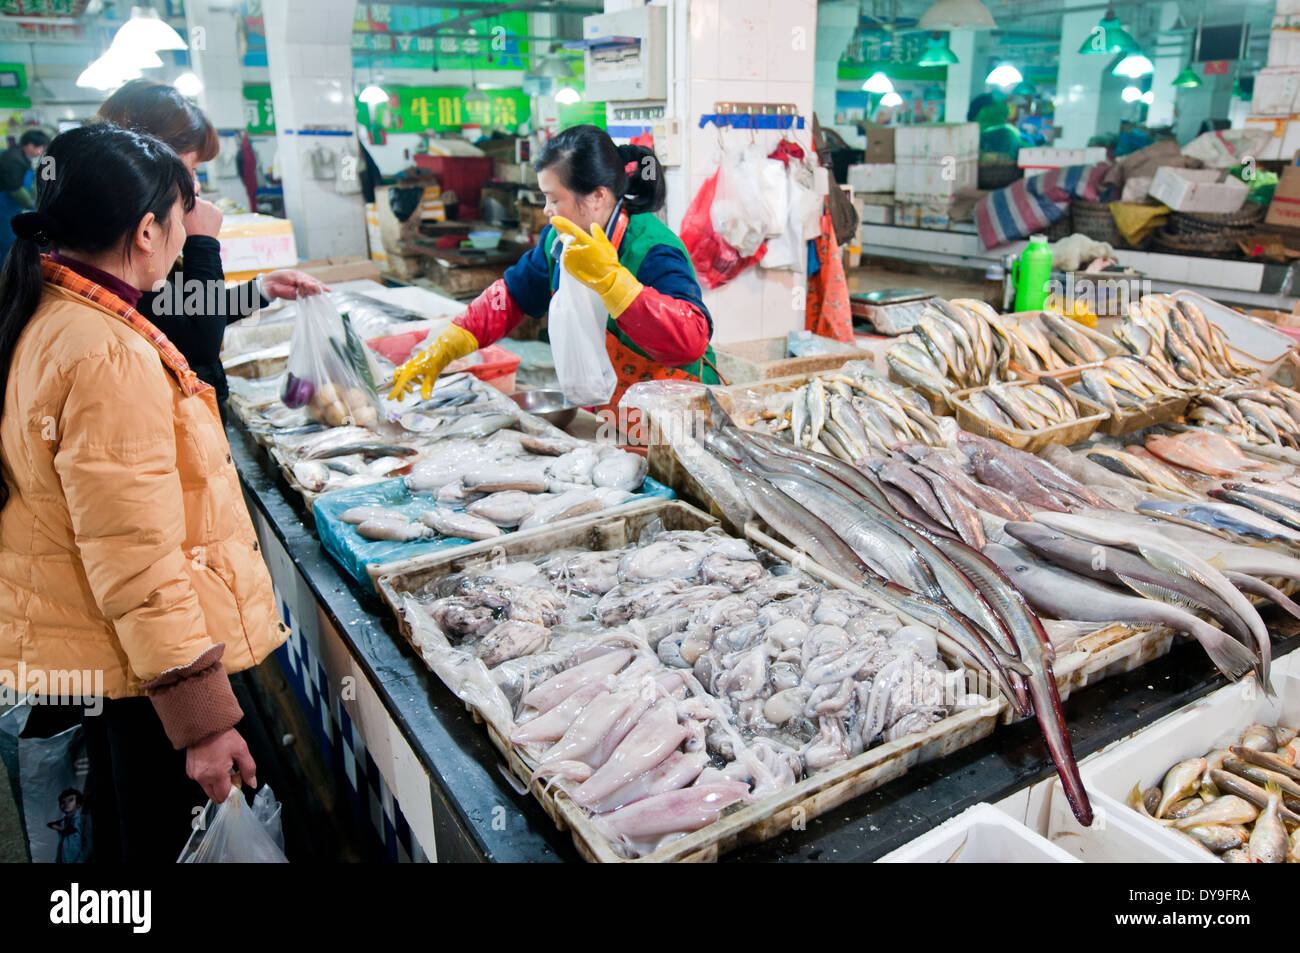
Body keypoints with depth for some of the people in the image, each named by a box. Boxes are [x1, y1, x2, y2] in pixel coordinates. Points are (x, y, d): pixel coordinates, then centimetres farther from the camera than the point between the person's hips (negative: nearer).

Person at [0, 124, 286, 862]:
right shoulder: (108, 358, -28)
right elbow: (137, 561, -29)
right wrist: (203, 719, -23)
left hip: (82, 645, 9)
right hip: (141, 663, -9)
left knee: (120, 825, 28)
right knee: (168, 836, 11)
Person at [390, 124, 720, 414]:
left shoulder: (653, 251, -22)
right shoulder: (560, 238, 3)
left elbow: (690, 340, -36)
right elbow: (510, 296, 15)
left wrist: (609, 279, -40)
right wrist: (440, 352, 9)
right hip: (599, 415, 6)